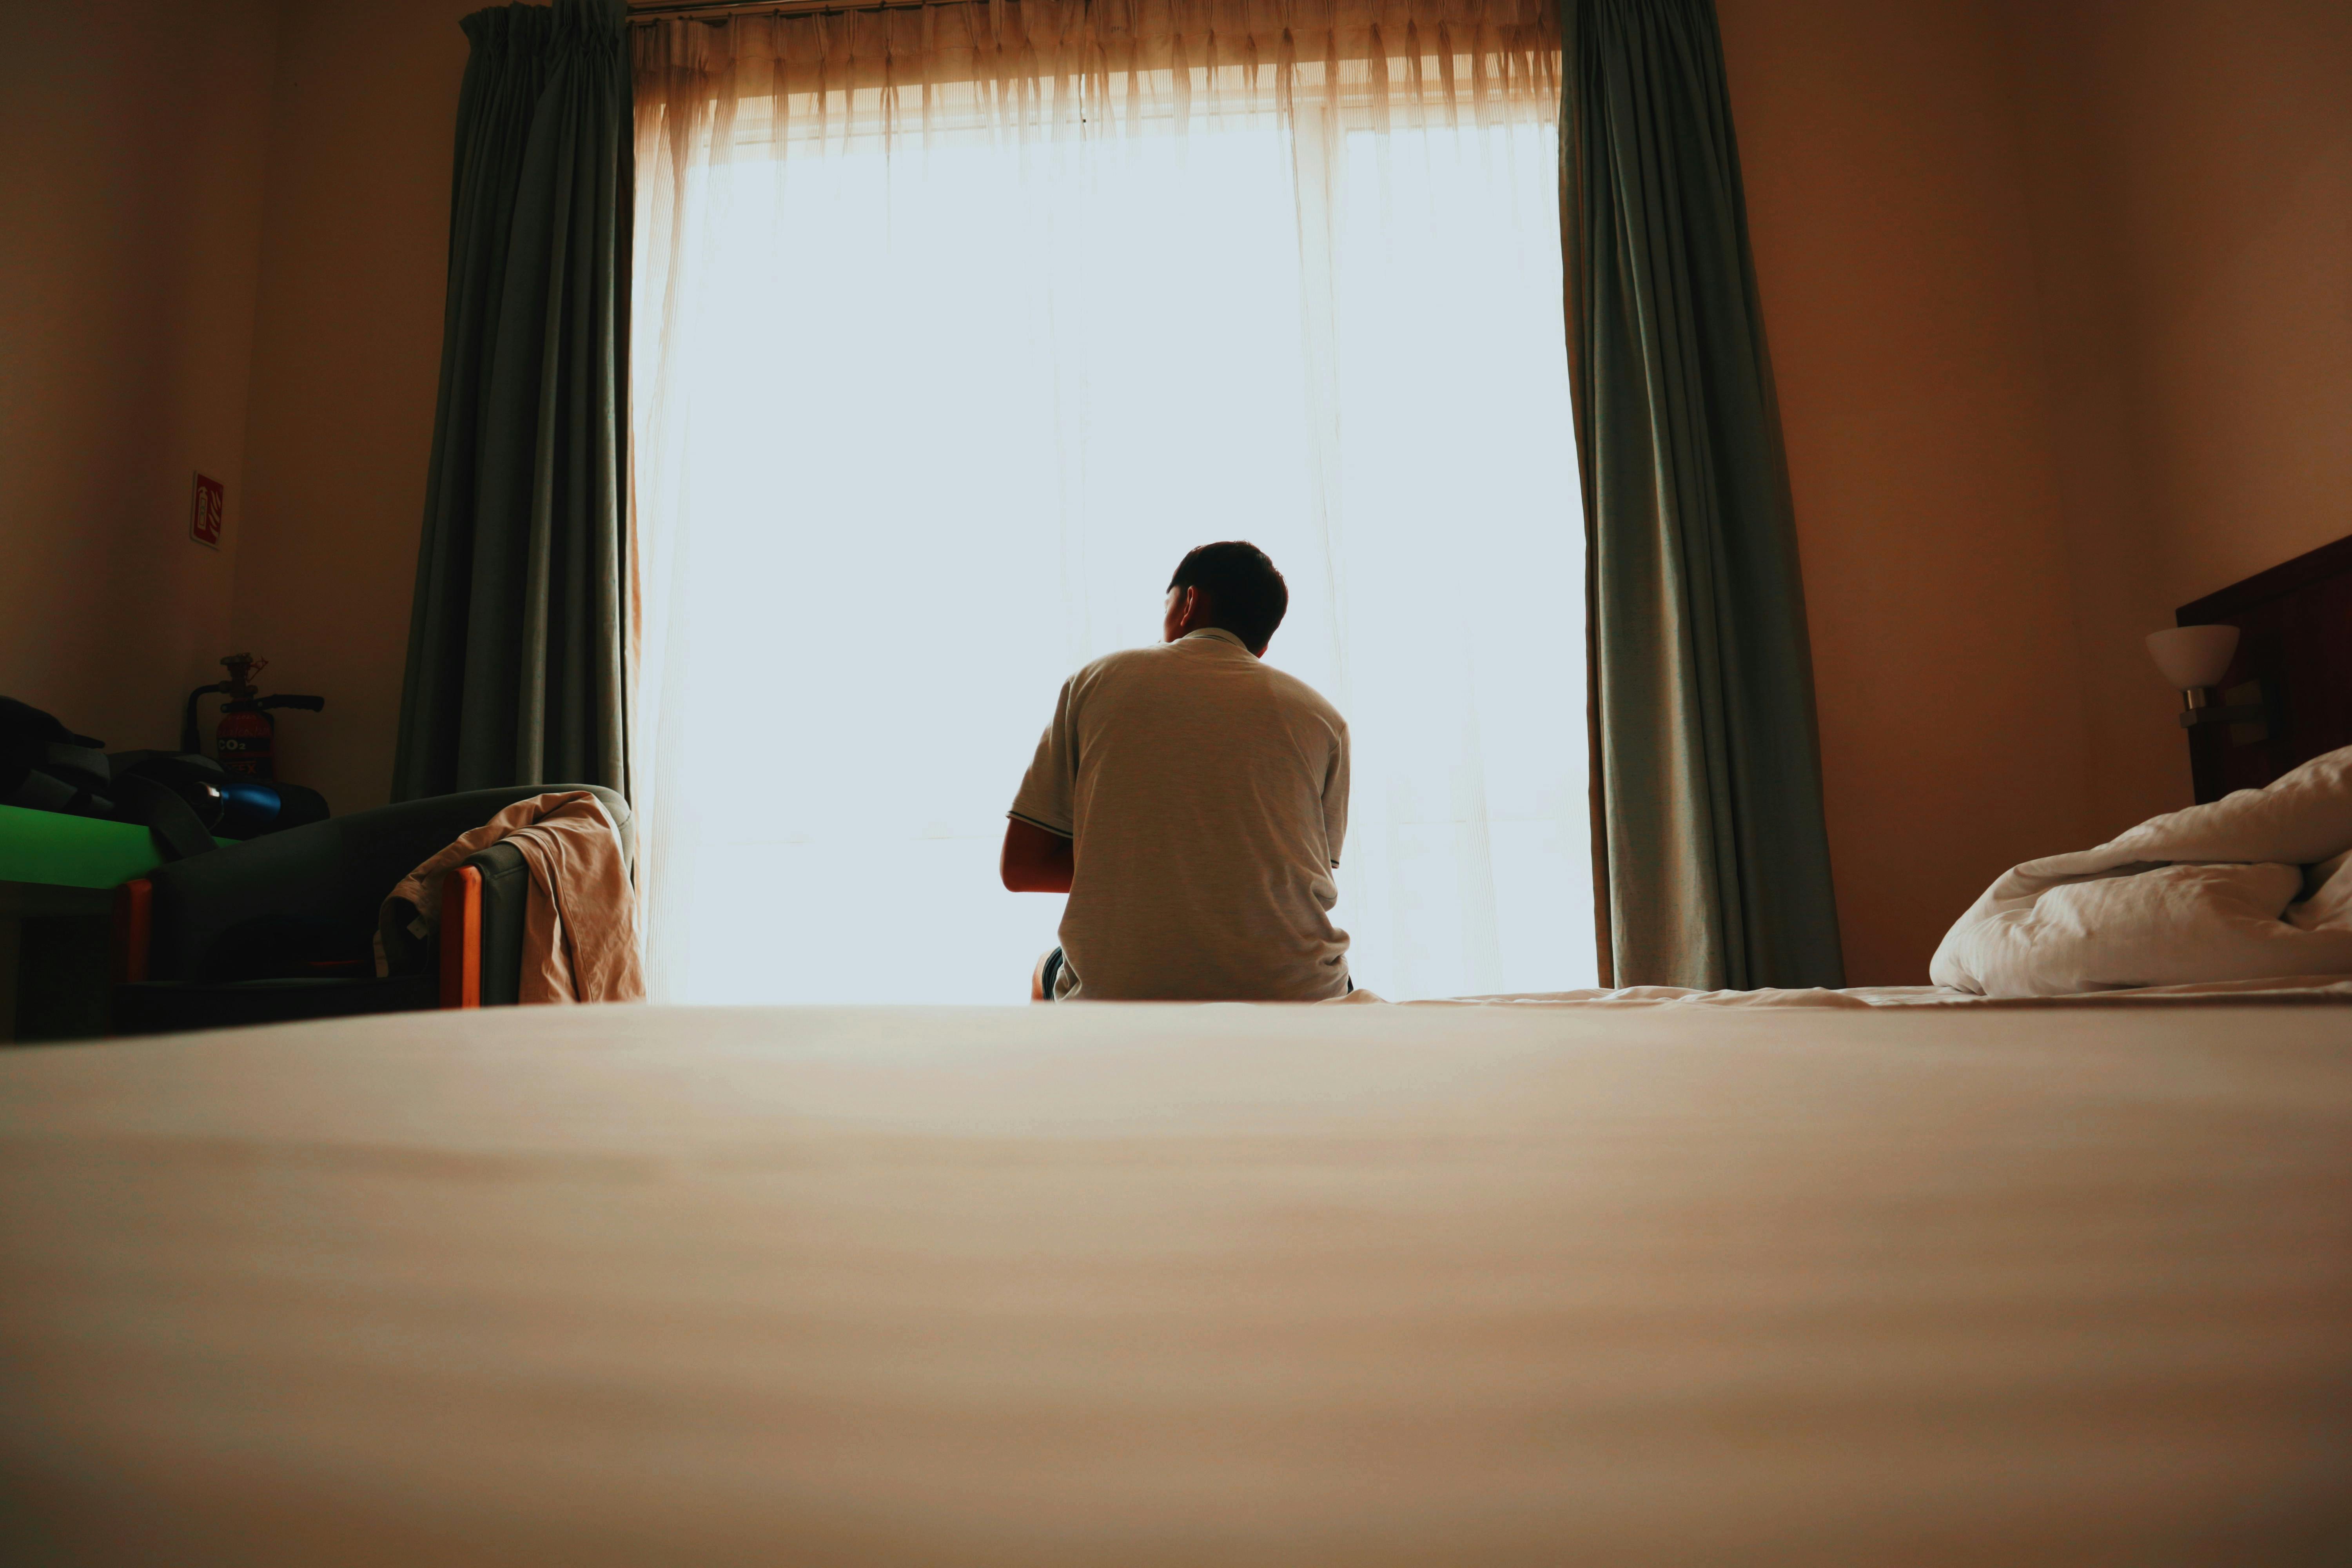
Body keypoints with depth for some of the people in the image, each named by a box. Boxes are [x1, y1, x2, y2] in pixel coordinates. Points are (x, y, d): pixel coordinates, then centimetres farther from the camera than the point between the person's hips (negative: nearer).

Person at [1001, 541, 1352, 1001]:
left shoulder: (1093, 682, 6)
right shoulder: (1323, 719, 5)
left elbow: (1020, 866, 4)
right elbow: (1304, 884, 9)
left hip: (1116, 997, 0)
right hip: (1295, 997, 1)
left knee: (1045, 975, 35)